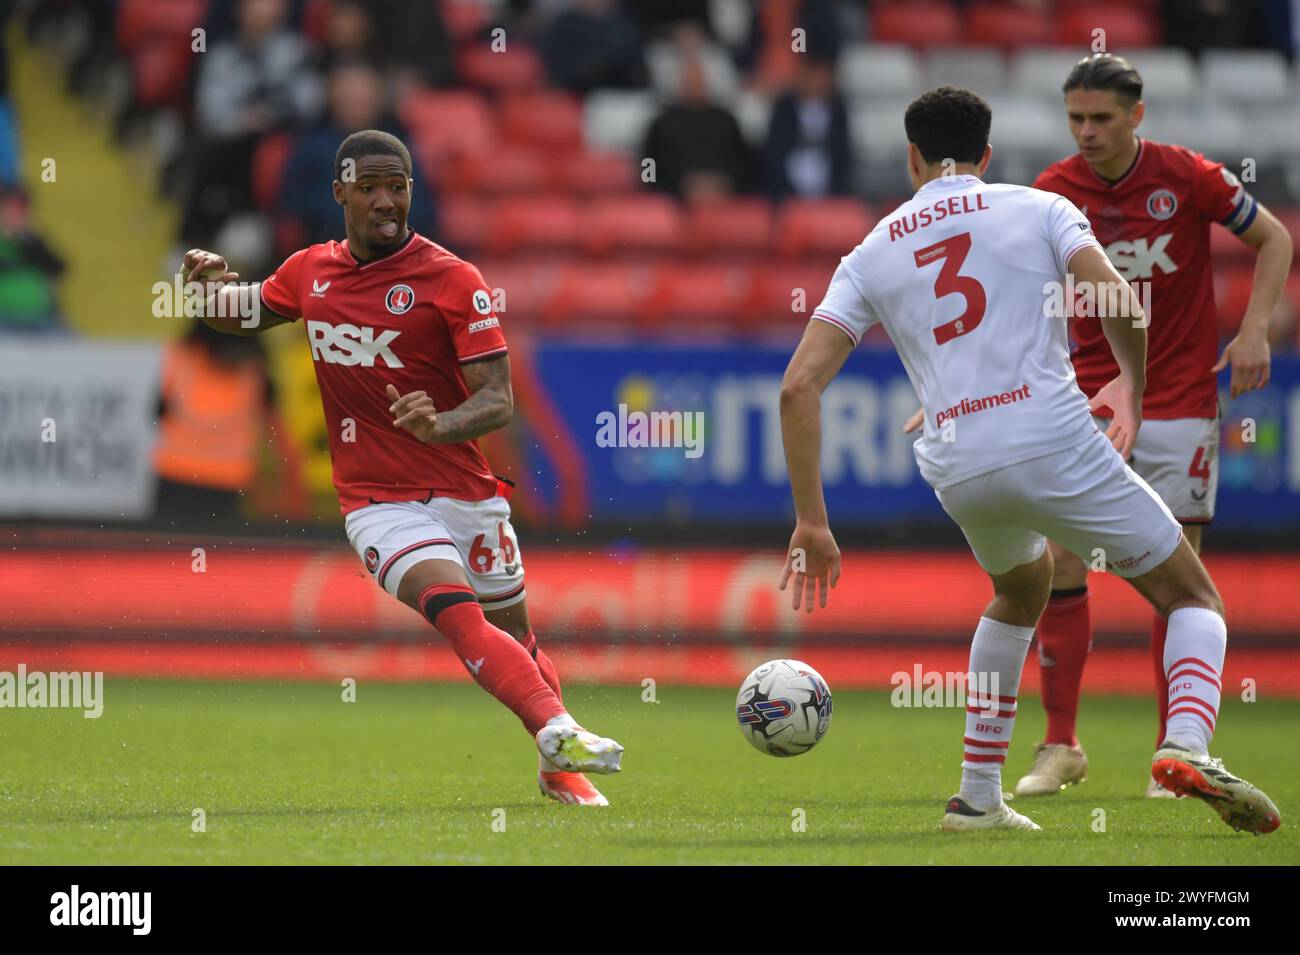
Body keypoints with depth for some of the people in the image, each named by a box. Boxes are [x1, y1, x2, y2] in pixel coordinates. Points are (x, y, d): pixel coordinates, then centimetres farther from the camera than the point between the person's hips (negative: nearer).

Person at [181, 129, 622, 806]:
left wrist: (439, 426, -33)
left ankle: (557, 770, 36)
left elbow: (498, 400, -11)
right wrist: (215, 285, 1)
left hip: (465, 493, 0)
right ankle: (556, 729, -42)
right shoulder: (309, 272, 5)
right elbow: (241, 315, 25)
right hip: (378, 501, 0)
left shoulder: (453, 280, -7)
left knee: (516, 639, 12)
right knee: (460, 614, -26)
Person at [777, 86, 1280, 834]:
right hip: (1054, 441, -4)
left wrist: (811, 521, 10)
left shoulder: (871, 254, 17)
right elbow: (1118, 303, -7)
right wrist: (1133, 385, 14)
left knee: (1023, 589, 35)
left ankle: (978, 798, 31)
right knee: (1194, 598, 10)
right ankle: (1188, 745, -19)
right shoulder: (1040, 210, 9)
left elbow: (799, 387, 9)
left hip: (955, 467, 4)